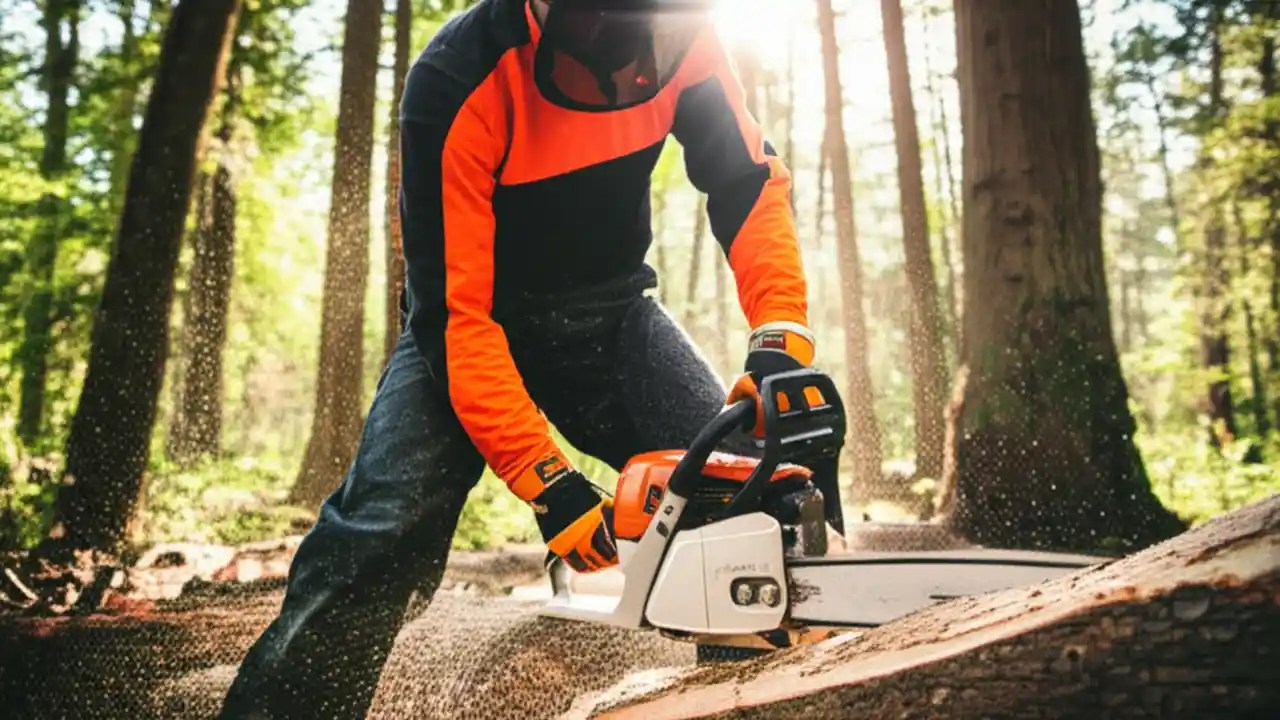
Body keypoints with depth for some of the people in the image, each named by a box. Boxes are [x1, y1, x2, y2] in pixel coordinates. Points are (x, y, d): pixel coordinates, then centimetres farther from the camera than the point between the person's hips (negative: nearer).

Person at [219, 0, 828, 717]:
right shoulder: (459, 82, -30)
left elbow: (750, 182, -8)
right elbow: (454, 313, -30)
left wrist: (783, 335, -25)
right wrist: (546, 482, -35)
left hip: (611, 313, 4)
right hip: (475, 320, -3)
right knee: (382, 530, -21)